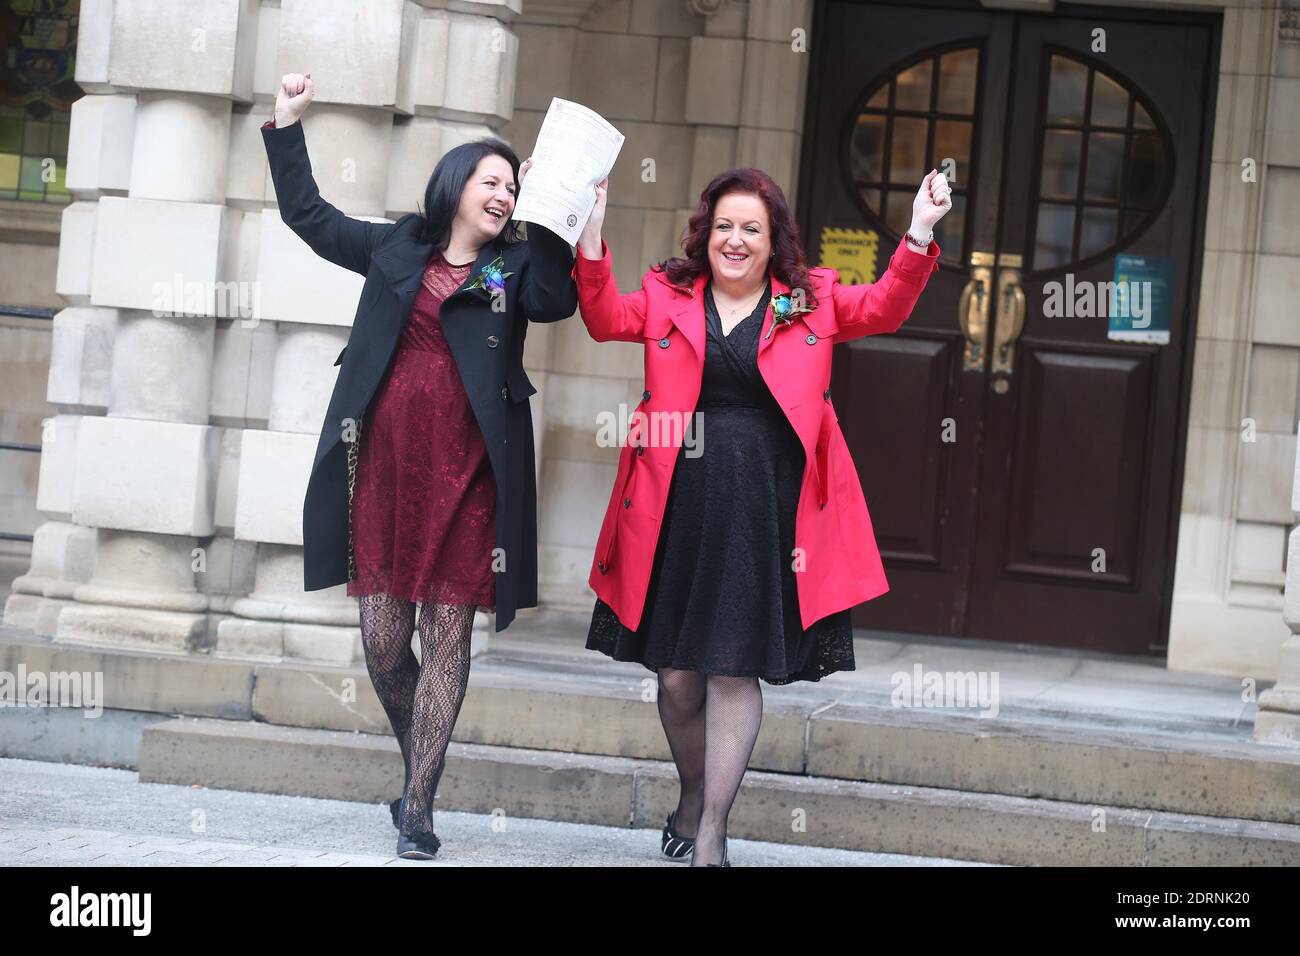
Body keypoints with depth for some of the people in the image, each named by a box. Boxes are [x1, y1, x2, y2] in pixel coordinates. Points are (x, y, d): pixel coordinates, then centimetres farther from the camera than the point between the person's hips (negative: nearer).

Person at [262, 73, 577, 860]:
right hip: (385, 464, 2)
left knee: (447, 637, -2)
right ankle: (418, 768, 26)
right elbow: (308, 215, 22)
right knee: (383, 639, 3)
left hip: (465, 474, -2)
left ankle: (419, 808, 1)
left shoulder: (516, 267, 8)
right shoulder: (396, 248, 13)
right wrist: (288, 124, 20)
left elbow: (556, 301, -13)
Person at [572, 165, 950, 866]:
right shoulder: (667, 296, 11)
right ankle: (693, 792, 33)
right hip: (677, 508, 1)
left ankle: (710, 832, 3)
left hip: (764, 511, -1)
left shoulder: (812, 301, 10)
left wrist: (918, 236, -16)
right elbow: (604, 319, -2)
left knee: (735, 670, -4)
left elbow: (884, 308, -1)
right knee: (676, 672, 8)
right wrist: (591, 236, -14)